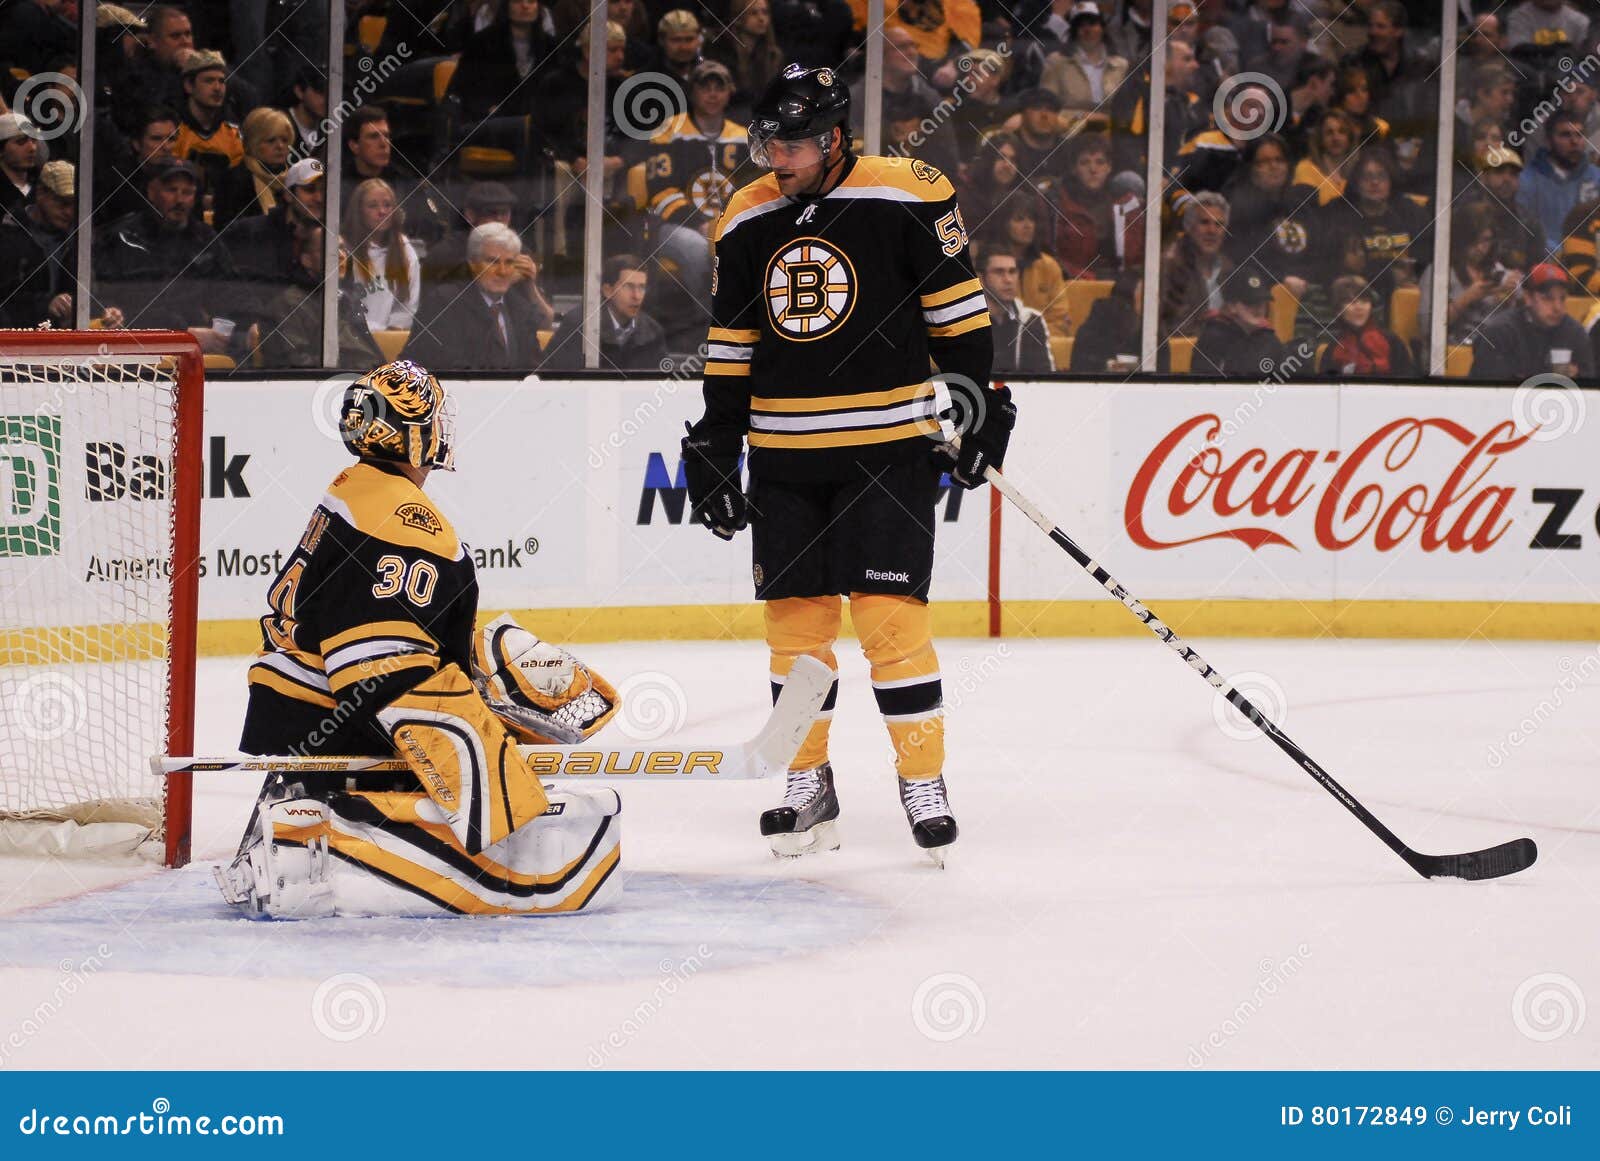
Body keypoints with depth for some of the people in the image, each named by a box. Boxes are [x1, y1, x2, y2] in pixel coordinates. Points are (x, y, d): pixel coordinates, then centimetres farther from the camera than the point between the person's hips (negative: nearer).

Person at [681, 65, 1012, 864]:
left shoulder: (907, 198, -8)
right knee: (794, 615, 6)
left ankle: (924, 782, 1)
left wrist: (981, 402, -4)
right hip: (784, 452, 5)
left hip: (887, 444, -5)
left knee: (890, 612, -9)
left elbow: (956, 307, -3)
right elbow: (730, 343, 14)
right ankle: (808, 786, 17)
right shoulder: (746, 222, 7)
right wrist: (714, 446, 11)